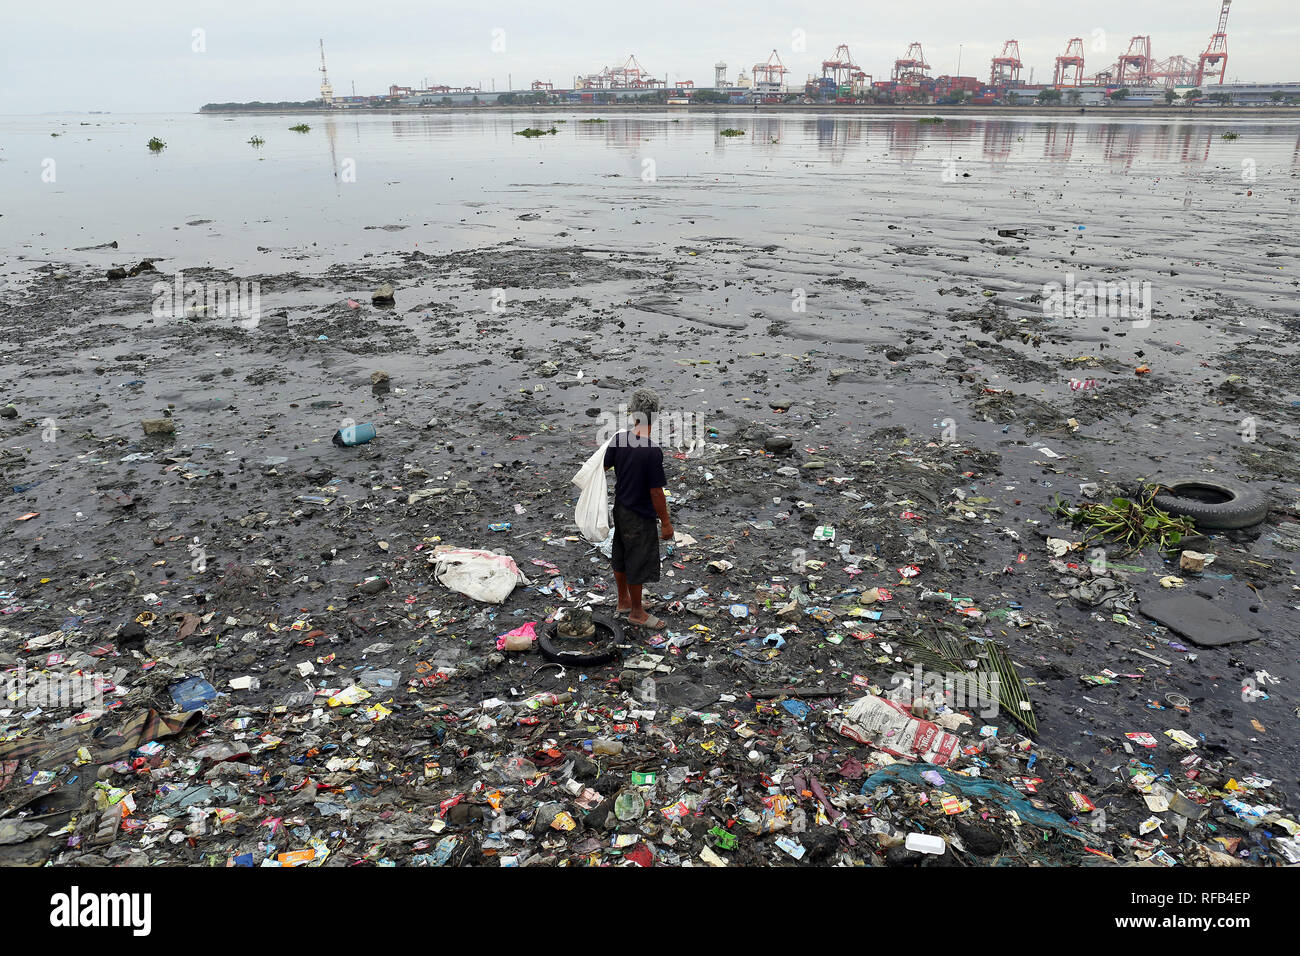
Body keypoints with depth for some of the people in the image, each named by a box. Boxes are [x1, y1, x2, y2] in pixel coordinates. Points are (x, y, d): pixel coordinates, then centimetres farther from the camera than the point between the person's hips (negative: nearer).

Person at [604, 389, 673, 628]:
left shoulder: (619, 438, -9)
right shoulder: (652, 451, -27)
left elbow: (604, 467, 3)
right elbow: (656, 492, -22)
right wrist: (666, 522, -12)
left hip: (620, 508, 7)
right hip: (640, 517, -7)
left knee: (620, 558, 22)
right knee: (638, 564, 9)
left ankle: (623, 602, 41)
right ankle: (636, 612, 25)